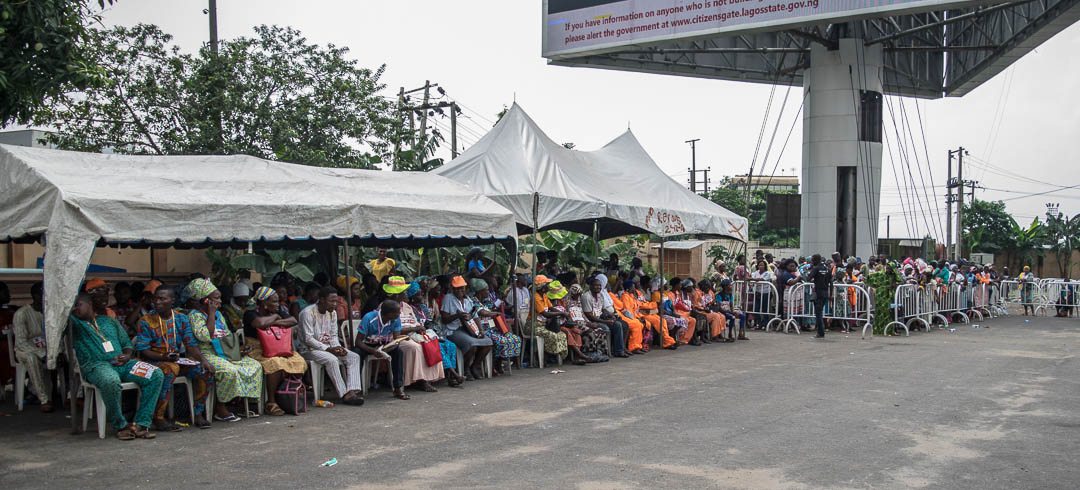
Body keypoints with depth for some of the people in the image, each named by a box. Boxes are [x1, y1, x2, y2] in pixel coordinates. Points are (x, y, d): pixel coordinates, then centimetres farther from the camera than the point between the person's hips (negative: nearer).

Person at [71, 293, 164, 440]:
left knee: (156, 375, -19)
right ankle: (120, 426, -20)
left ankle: (141, 424, -21)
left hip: (120, 363, 4)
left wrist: (127, 355, 4)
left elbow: (127, 343, 23)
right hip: (95, 366, -4)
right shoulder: (75, 323, 15)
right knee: (111, 382, -41)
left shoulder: (110, 320, 25)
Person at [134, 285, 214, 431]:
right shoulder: (146, 321, -1)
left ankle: (198, 413, -8)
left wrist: (202, 359, -14)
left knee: (204, 371, -19)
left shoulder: (182, 319, 9)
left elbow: (191, 344, 5)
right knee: (171, 369, -37)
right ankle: (157, 418, -33)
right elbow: (142, 350, -7)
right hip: (154, 361, -4)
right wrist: (162, 357, -24)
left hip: (178, 359, 4)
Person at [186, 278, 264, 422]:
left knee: (255, 365, -4)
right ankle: (220, 409, -18)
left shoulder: (218, 314, 17)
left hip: (226, 353, 9)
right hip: (207, 354, -8)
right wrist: (211, 314, -17)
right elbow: (205, 336, -23)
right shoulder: (195, 315, -8)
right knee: (230, 370, -35)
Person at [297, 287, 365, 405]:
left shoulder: (332, 313, 8)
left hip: (328, 348, 8)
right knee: (331, 359, -35)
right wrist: (328, 349, -24)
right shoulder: (308, 312, -15)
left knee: (354, 357, -12)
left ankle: (353, 391, -27)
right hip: (308, 350, -7)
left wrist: (338, 348, -11)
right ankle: (344, 395, -30)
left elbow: (334, 335, 12)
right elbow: (308, 339, -18)